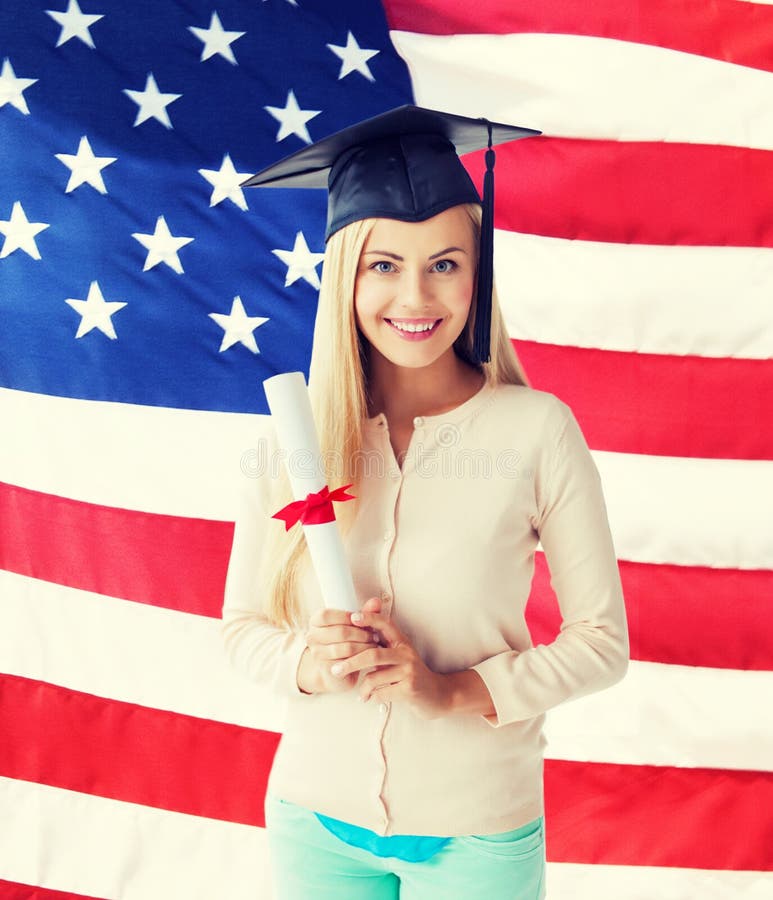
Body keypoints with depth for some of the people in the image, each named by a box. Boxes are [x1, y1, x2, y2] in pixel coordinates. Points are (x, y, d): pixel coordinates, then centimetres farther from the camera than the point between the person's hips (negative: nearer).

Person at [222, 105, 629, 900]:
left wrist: (458, 690, -19)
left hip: (478, 830, -1)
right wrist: (307, 664, -19)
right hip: (315, 820, 2)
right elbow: (241, 624, 1)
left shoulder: (537, 430, -14)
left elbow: (602, 640, -7)